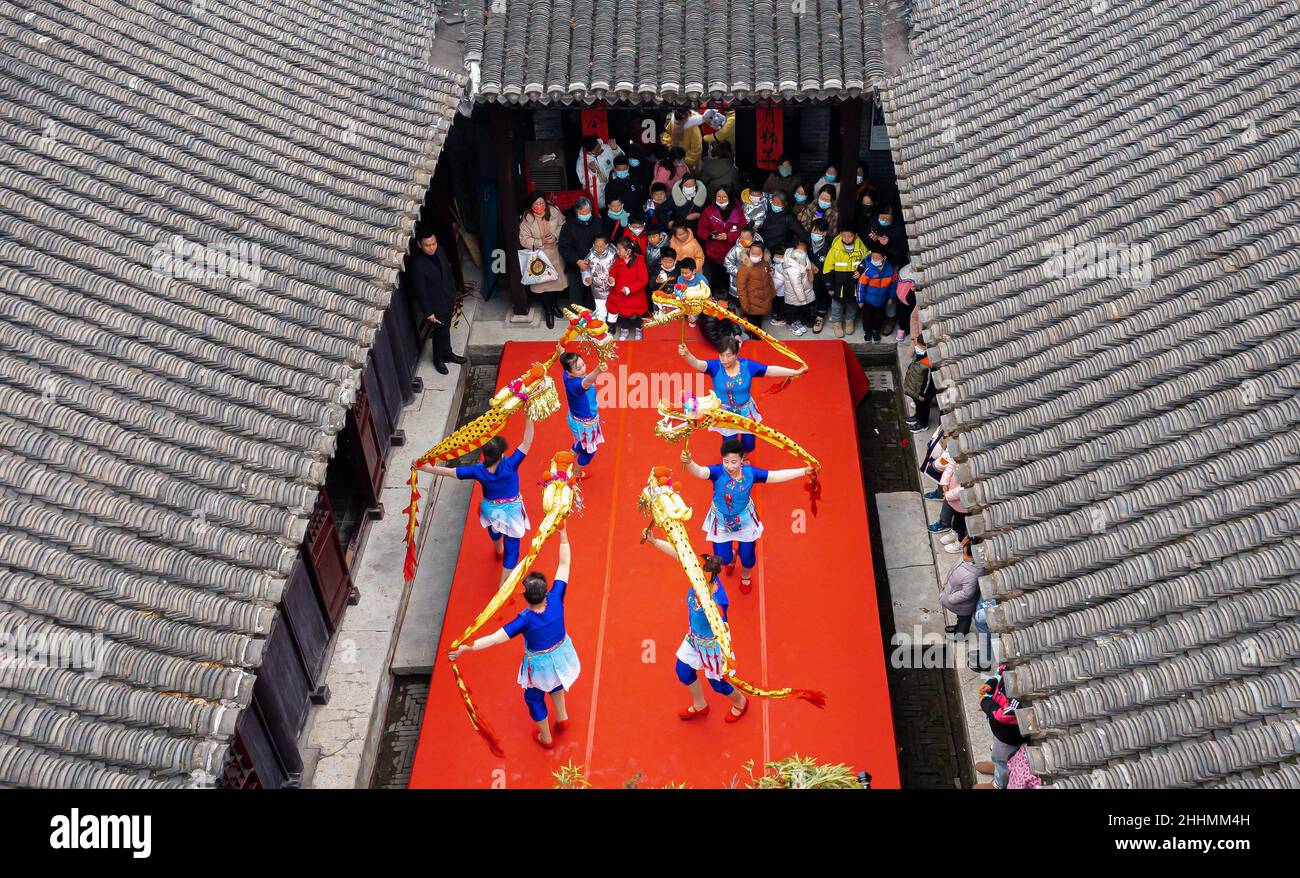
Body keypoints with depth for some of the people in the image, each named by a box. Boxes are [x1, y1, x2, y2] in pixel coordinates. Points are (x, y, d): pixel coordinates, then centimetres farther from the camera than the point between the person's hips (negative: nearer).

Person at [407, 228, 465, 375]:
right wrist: (428, 312, -14)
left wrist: (453, 295, 13)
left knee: (446, 329, 25)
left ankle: (448, 354, 47)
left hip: (448, 299, 6)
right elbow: (420, 291, -21)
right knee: (440, 332, 12)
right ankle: (438, 360, 37)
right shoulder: (417, 265, -30)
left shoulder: (439, 251, -9)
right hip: (435, 305, -6)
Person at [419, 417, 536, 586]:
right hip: (511, 511, -4)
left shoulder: (478, 471, -26)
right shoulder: (509, 466, -34)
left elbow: (447, 472, -21)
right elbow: (526, 443, -37)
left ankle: (498, 551, 71)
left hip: (490, 509, 4)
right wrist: (529, 417, -38)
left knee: (494, 531, 38)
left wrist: (422, 467, -12)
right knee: (511, 550, 10)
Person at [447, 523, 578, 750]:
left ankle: (546, 738, 45)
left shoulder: (525, 620, -37)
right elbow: (564, 565, -24)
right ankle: (562, 717, 53)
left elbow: (495, 638, -42)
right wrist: (563, 534, -20)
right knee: (555, 681, 39)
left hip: (540, 665, -4)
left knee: (534, 698, 25)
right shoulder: (555, 600, -29)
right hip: (561, 655, 4)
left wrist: (465, 649, -42)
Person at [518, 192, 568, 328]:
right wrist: (541, 242, -26)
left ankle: (555, 305, 48)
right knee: (542, 284, 7)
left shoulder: (554, 211, -13)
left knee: (558, 280, 18)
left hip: (555, 255, 3)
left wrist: (555, 236, -17)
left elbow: (563, 225, 2)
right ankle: (548, 312, 29)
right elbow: (524, 240, -15)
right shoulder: (527, 219, -19)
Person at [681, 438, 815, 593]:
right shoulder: (718, 471, -29)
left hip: (745, 520, 1)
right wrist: (689, 463, -70)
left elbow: (776, 476, -15)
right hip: (721, 520, -1)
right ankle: (731, 558, 56)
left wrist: (803, 471, -18)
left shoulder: (750, 472, -21)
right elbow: (699, 471, -47)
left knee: (747, 556, 14)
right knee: (723, 558, 13)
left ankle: (746, 575, 53)